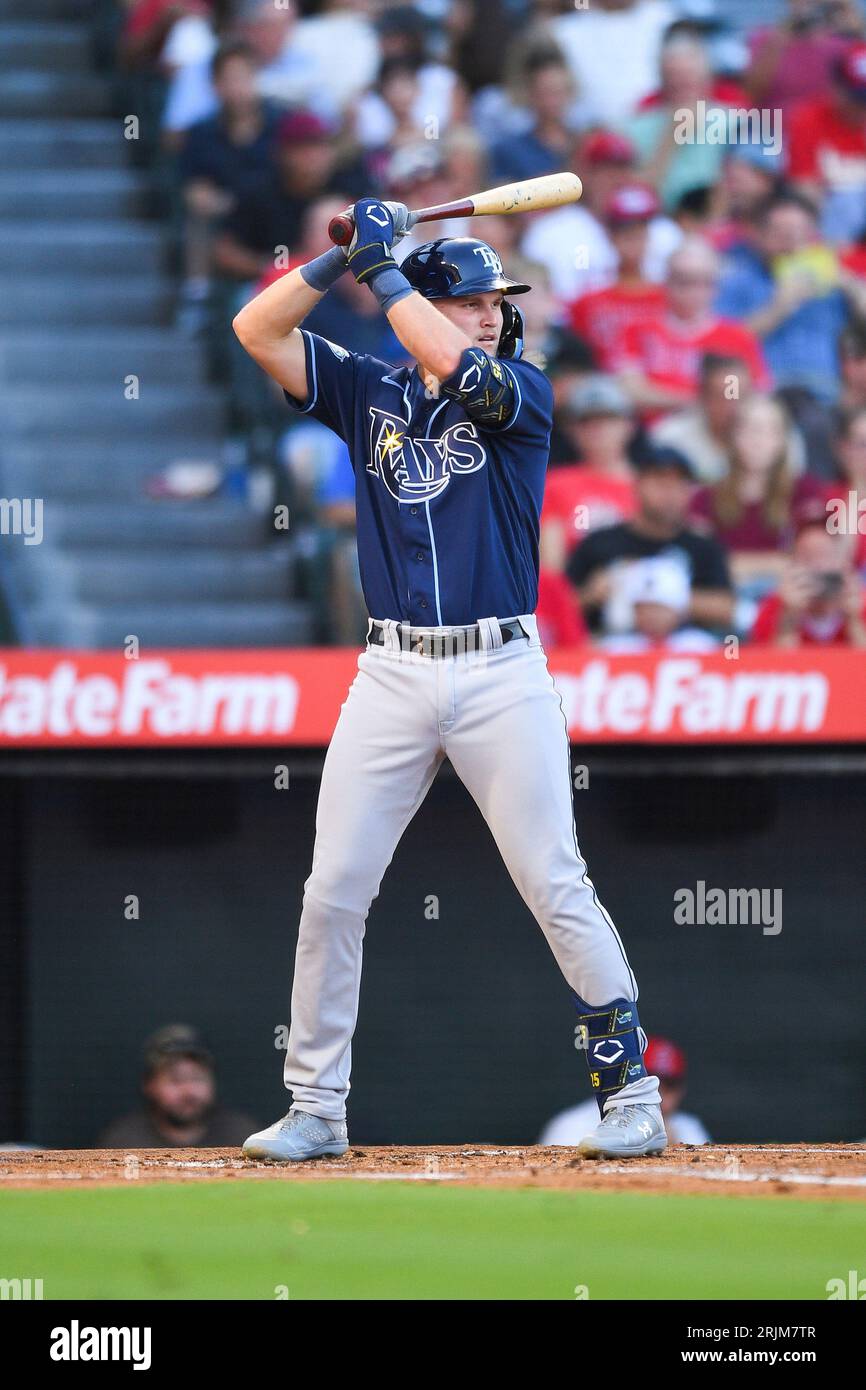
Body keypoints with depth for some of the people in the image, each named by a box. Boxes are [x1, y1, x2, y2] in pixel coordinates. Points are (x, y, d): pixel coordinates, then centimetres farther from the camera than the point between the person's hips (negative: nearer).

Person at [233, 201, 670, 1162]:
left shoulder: (525, 395, 2)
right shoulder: (369, 394, 11)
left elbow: (454, 364, -18)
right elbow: (257, 328, 4)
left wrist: (383, 267, -10)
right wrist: (346, 256, -5)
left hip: (501, 675, -3)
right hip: (391, 677, 3)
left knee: (556, 887, -5)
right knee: (332, 893, 0)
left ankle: (629, 1088, 3)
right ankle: (315, 1109, 9)